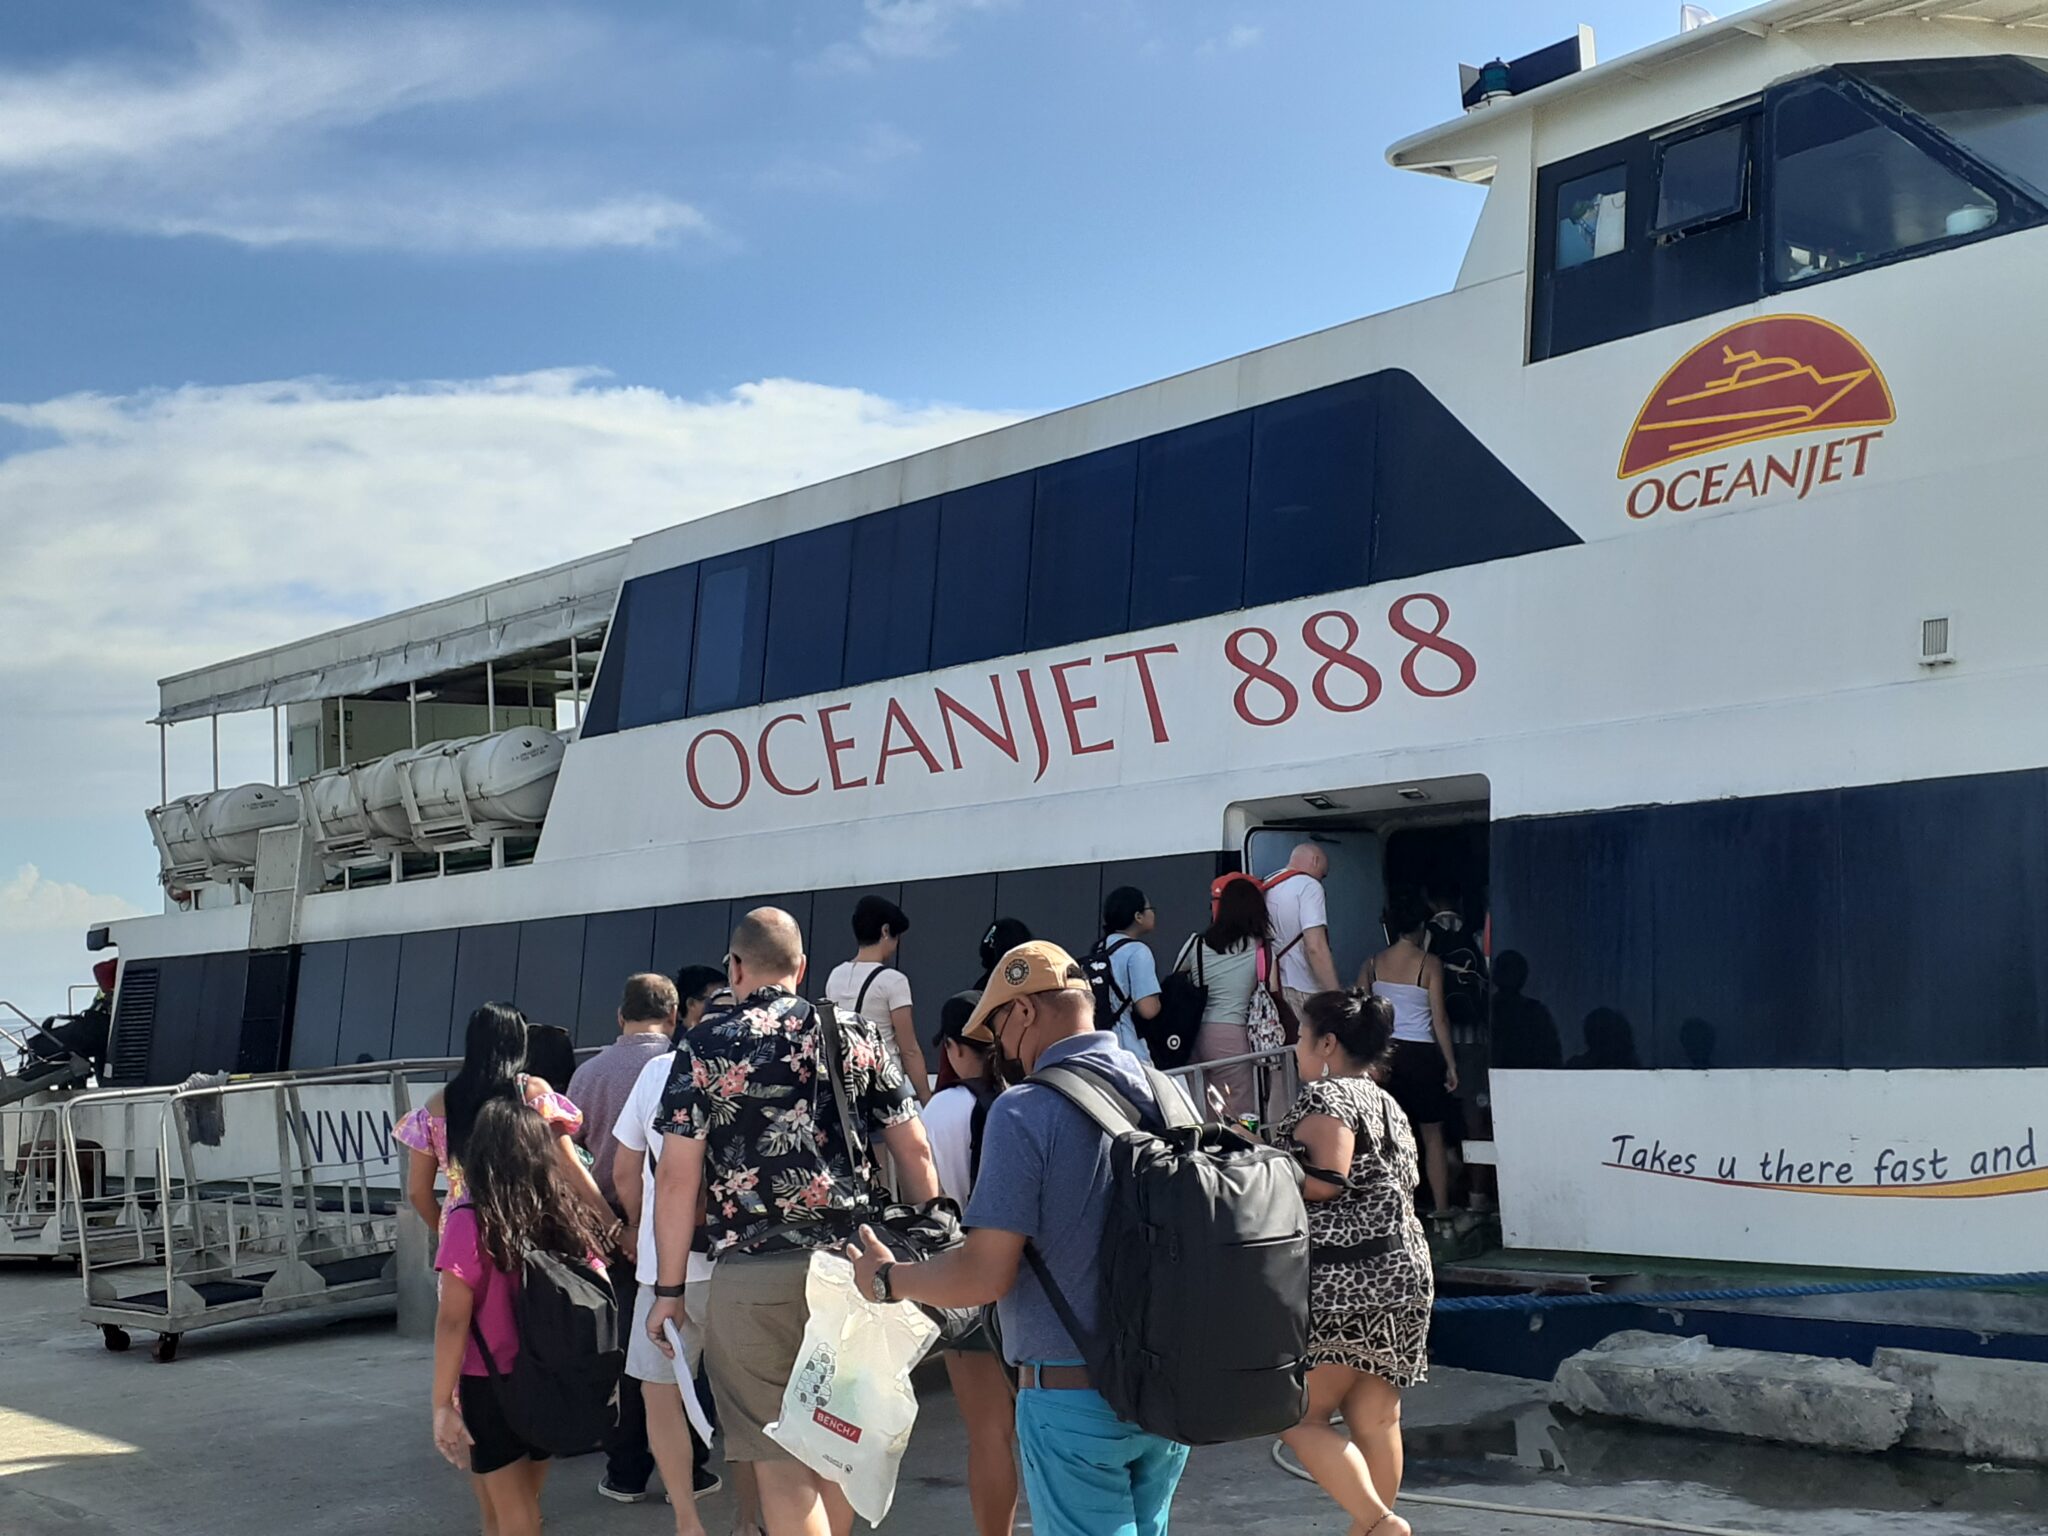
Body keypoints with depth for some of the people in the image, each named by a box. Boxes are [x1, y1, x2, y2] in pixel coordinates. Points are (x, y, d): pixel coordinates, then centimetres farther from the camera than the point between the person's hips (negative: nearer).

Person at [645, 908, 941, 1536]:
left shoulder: (705, 1045, -2)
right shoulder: (855, 1033, 6)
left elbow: (677, 1175, -6)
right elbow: (914, 1150, 5)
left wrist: (669, 1289, 0)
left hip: (753, 1276, -3)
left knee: (782, 1465, 4)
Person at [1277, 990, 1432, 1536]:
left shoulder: (1326, 1095, -9)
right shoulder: (1388, 1106, 19)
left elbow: (1324, 1182, -21)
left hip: (1342, 1281, -9)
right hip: (1400, 1272, 9)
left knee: (1300, 1416, -3)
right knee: (1375, 1418, 11)